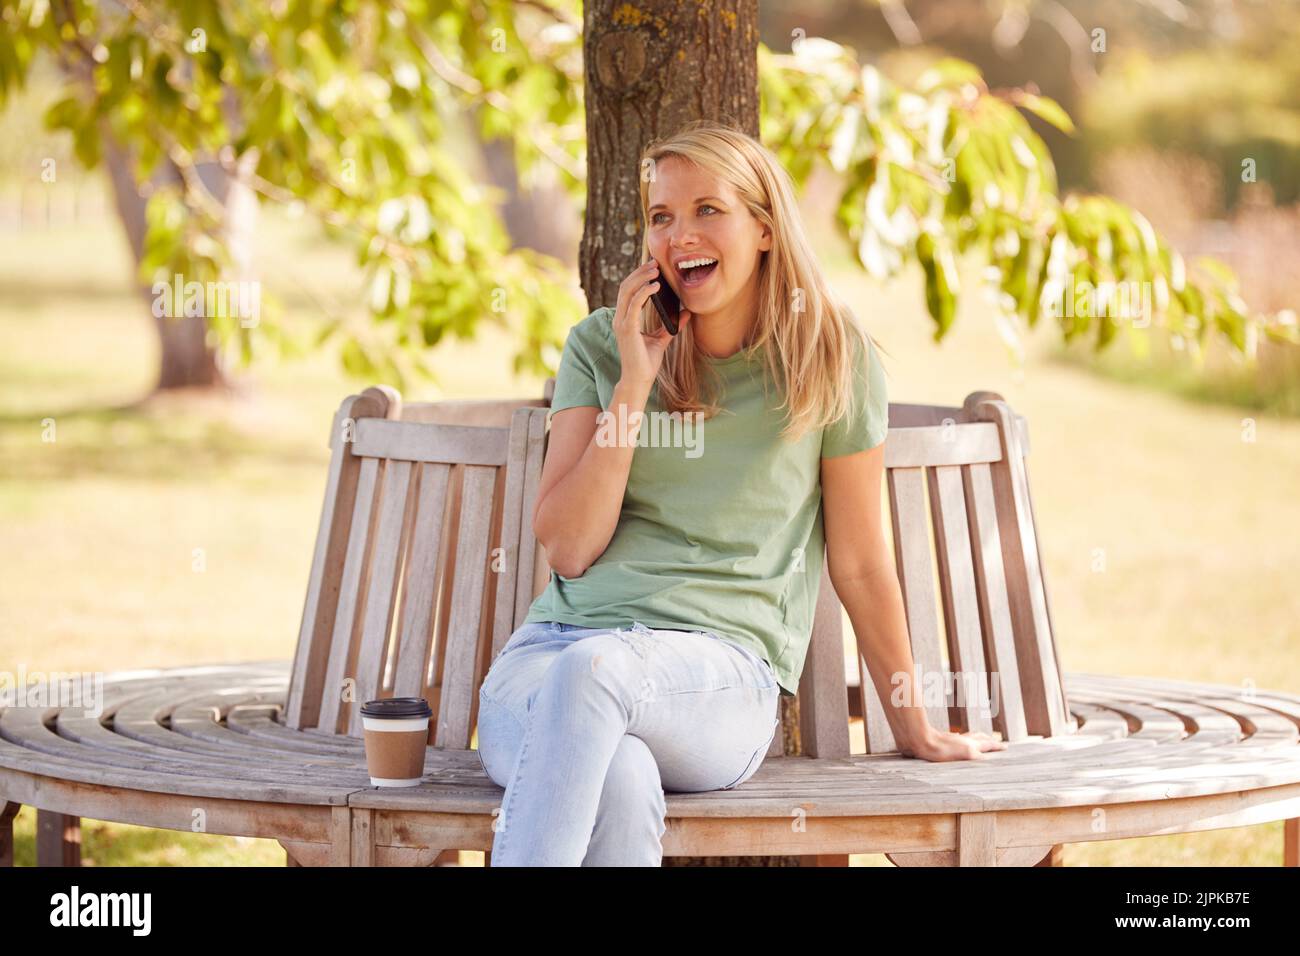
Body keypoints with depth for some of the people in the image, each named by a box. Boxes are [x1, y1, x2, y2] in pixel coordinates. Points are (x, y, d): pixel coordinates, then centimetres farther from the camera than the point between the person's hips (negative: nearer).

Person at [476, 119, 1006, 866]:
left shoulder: (830, 357, 6)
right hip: (555, 642, 1)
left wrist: (914, 728, 17)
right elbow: (568, 548, 3)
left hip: (723, 667, -1)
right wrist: (634, 385, -3)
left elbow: (859, 562, 13)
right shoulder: (601, 346, 11)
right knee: (618, 783, -38)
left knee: (591, 671, -39)